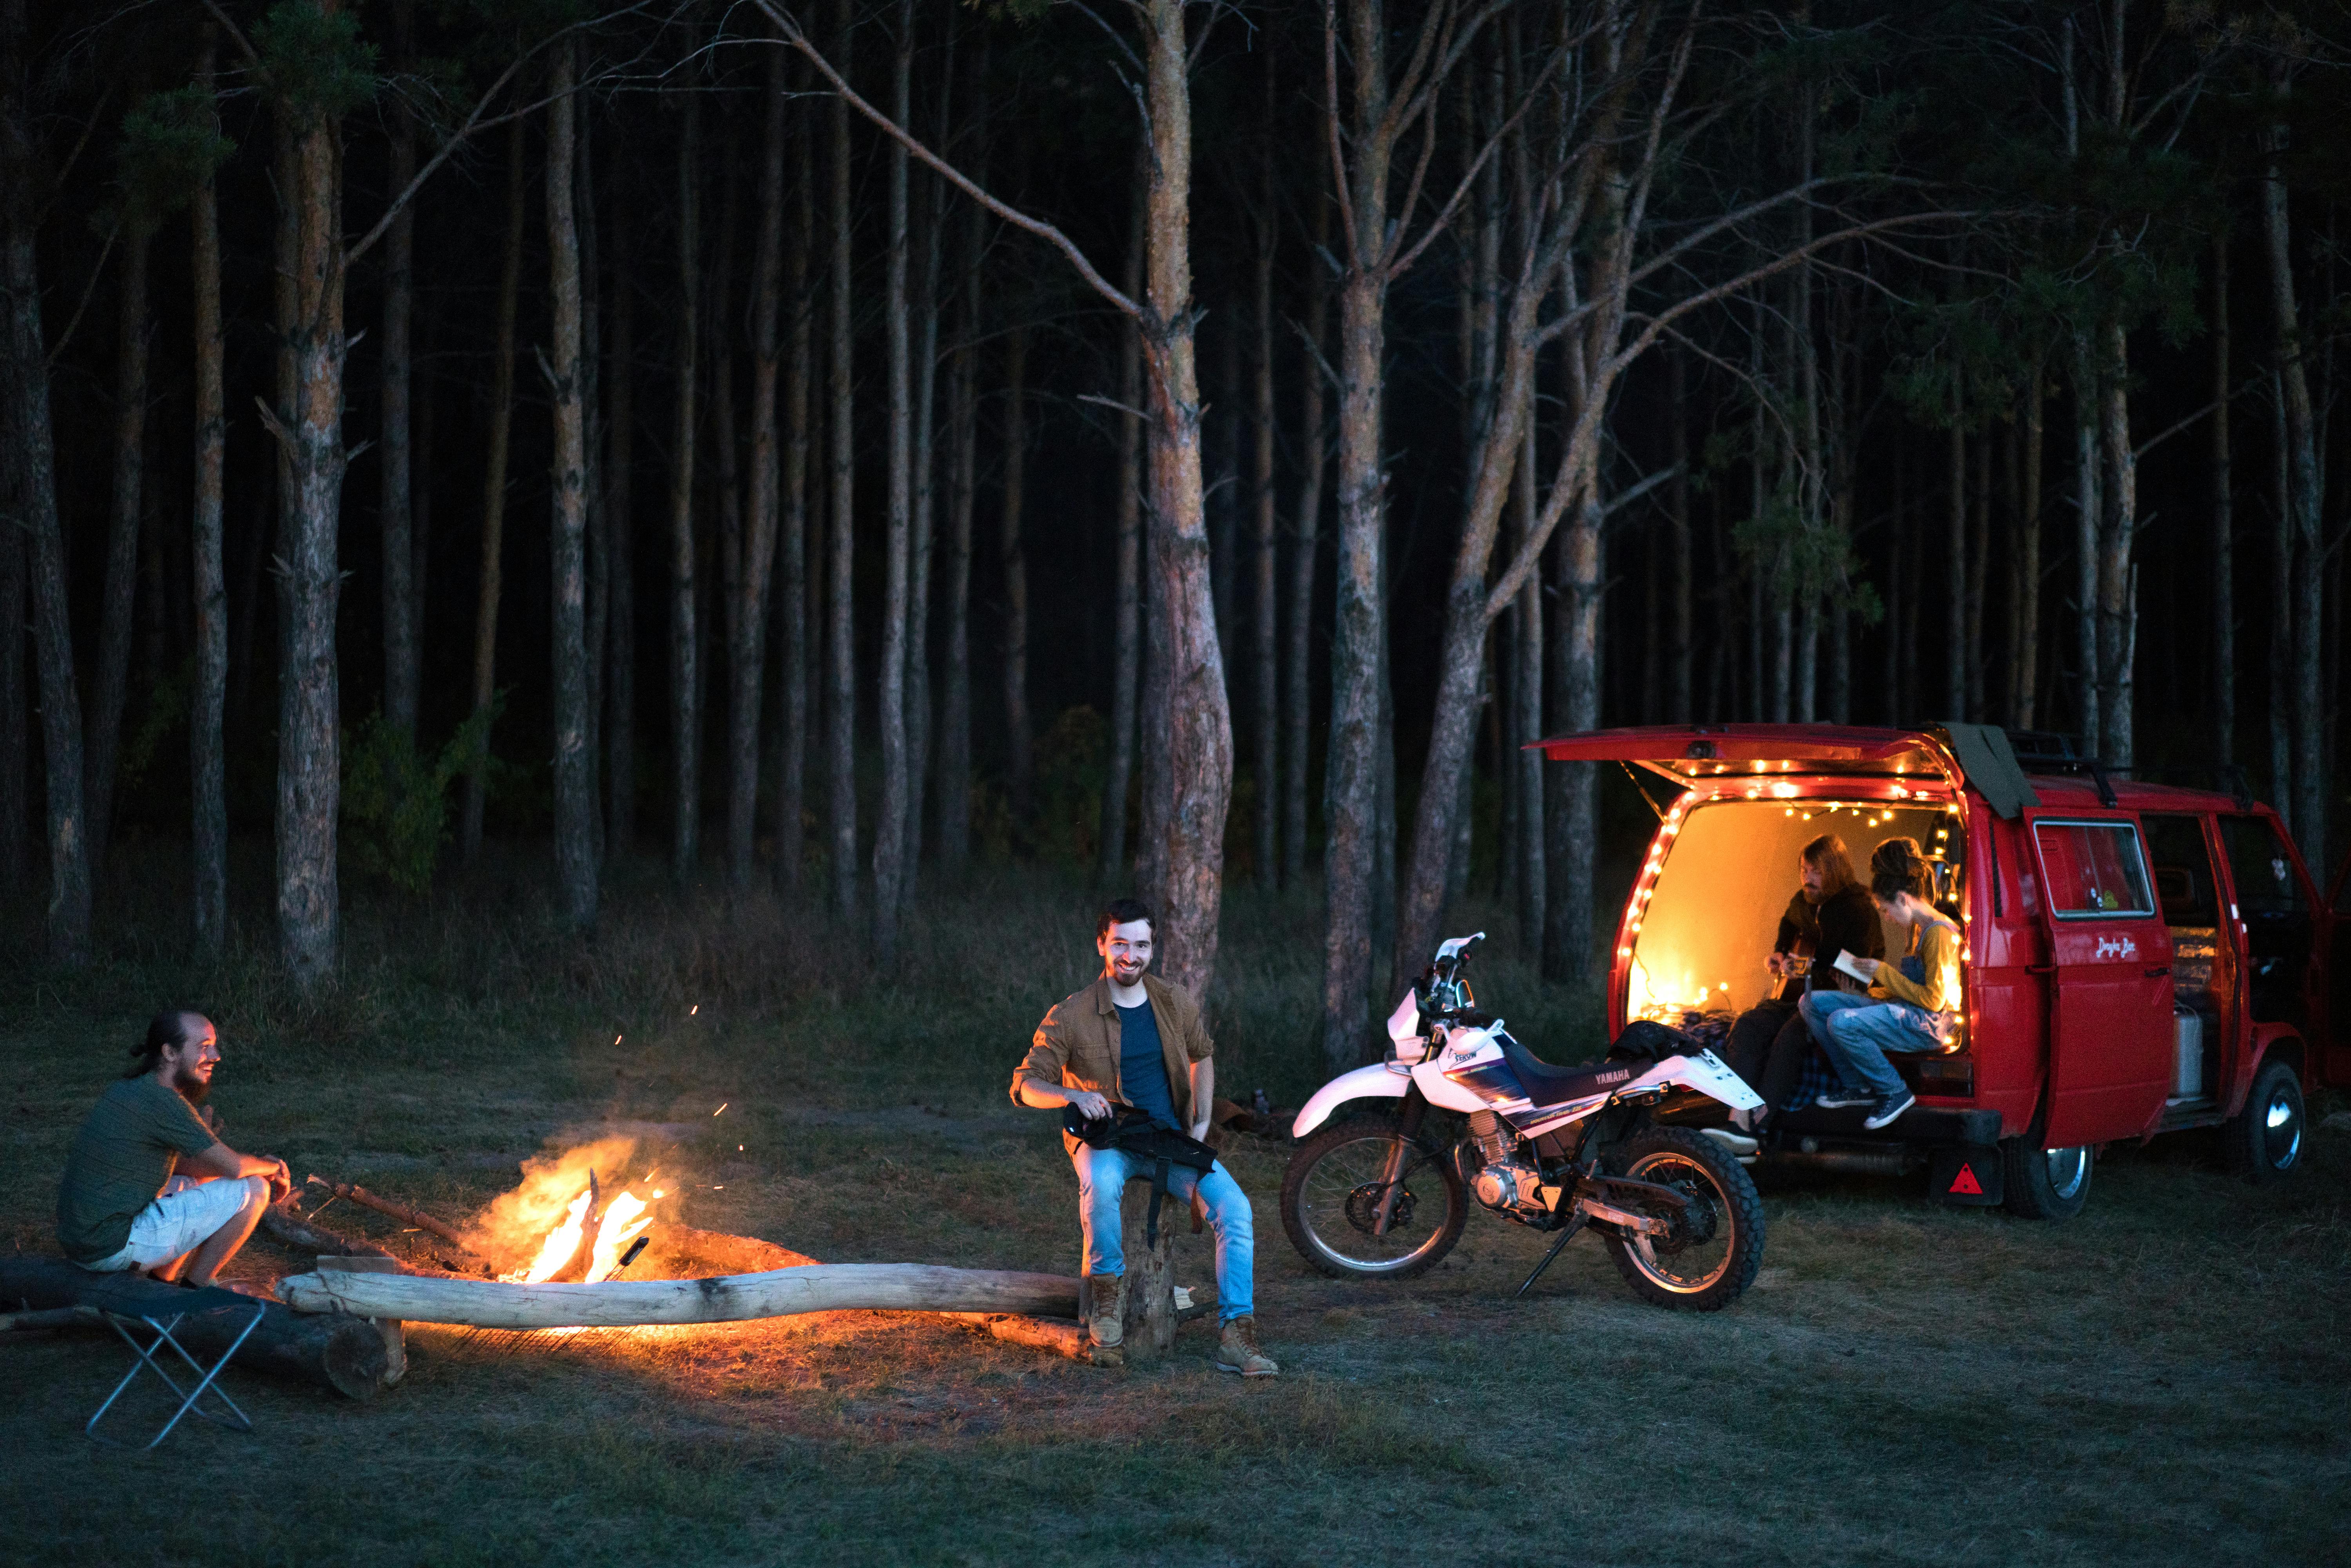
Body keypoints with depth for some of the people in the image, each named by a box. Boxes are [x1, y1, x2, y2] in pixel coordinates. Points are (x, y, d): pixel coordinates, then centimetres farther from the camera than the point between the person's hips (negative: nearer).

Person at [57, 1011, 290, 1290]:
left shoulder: (129, 1089, 11)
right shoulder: (163, 1102, -17)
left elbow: (177, 1163, 21)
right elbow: (232, 1166, -14)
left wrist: (261, 1167, 11)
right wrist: (271, 1167, 9)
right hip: (116, 1247, -9)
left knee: (203, 1181, 28)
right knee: (252, 1190, -5)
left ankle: (162, 1280, 21)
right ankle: (195, 1292, 5)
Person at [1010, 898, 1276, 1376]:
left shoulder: (1176, 1003, 6)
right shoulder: (1071, 1016, -6)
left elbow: (1202, 1055, 25)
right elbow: (1026, 1085, -6)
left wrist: (1200, 1122, 13)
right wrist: (1071, 1095, -26)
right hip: (1105, 1140, -3)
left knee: (1234, 1206, -21)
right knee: (1101, 1184, -40)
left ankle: (1235, 1337, -20)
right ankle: (1106, 1307, -20)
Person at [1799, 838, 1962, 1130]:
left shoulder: (1939, 933, -16)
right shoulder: (1918, 927, 16)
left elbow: (1934, 999, -19)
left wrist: (1885, 972, -12)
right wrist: (1881, 973, 11)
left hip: (1928, 1026, -10)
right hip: (1906, 1012, 10)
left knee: (1842, 1022, -32)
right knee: (1813, 1002, 3)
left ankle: (1895, 1092, -15)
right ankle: (1856, 1085, 5)